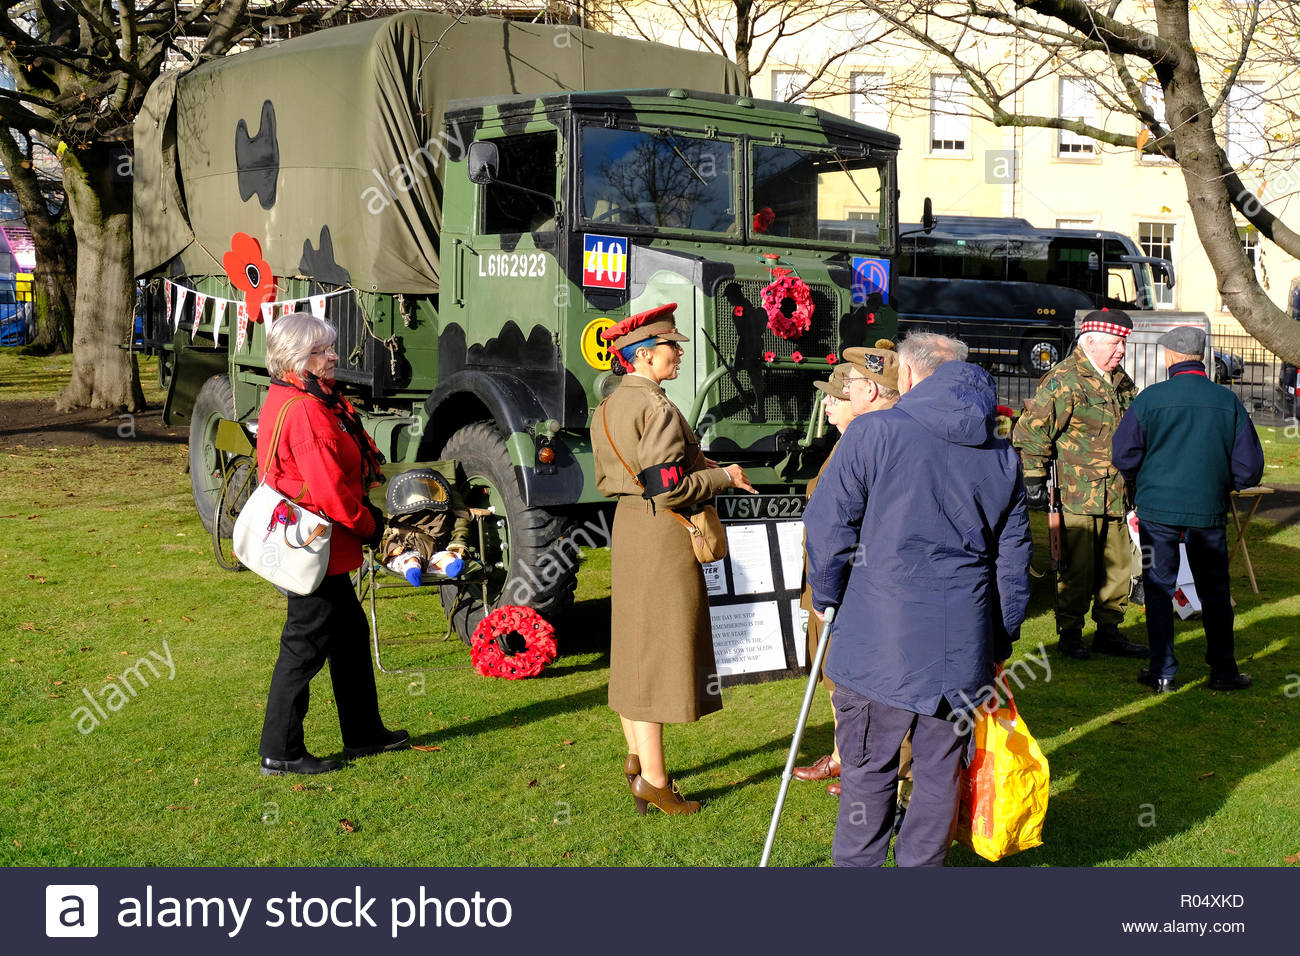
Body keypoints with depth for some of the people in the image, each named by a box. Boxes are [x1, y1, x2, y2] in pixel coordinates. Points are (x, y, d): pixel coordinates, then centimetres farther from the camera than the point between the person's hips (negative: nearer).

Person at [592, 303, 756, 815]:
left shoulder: (608, 408, 11)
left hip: (627, 524, 10)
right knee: (659, 646, -4)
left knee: (633, 647, 17)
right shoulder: (657, 408, -19)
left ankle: (637, 758, 29)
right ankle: (653, 780, 1)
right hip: (662, 533, -10)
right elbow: (669, 490, -23)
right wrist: (723, 476, -8)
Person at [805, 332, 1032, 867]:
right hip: (963, 644, 4)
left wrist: (826, 598, 12)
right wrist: (1000, 646, 21)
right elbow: (1013, 561, 13)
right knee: (941, 773, 14)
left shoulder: (875, 432, -6)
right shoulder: (1003, 456, 10)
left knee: (869, 772, 8)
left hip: (879, 641, -4)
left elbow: (826, 526, -4)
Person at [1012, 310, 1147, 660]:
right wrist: (1034, 477, -14)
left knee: (1118, 565, 11)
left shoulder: (1120, 382, 16)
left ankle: (1108, 631, 23)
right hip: (1078, 496, -8)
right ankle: (1070, 634, 10)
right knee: (1077, 568, -3)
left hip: (1115, 496, 8)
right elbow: (1031, 428, -14)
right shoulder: (1064, 381, -11)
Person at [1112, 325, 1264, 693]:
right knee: (1215, 593, 13)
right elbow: (1249, 466, 1)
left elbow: (1124, 455, -7)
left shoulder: (1151, 398, -8)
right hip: (1209, 512, 1)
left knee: (1159, 590, 9)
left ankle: (1162, 672, 11)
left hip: (1157, 510, -1)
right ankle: (1223, 672, 20)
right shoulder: (1227, 401, -2)